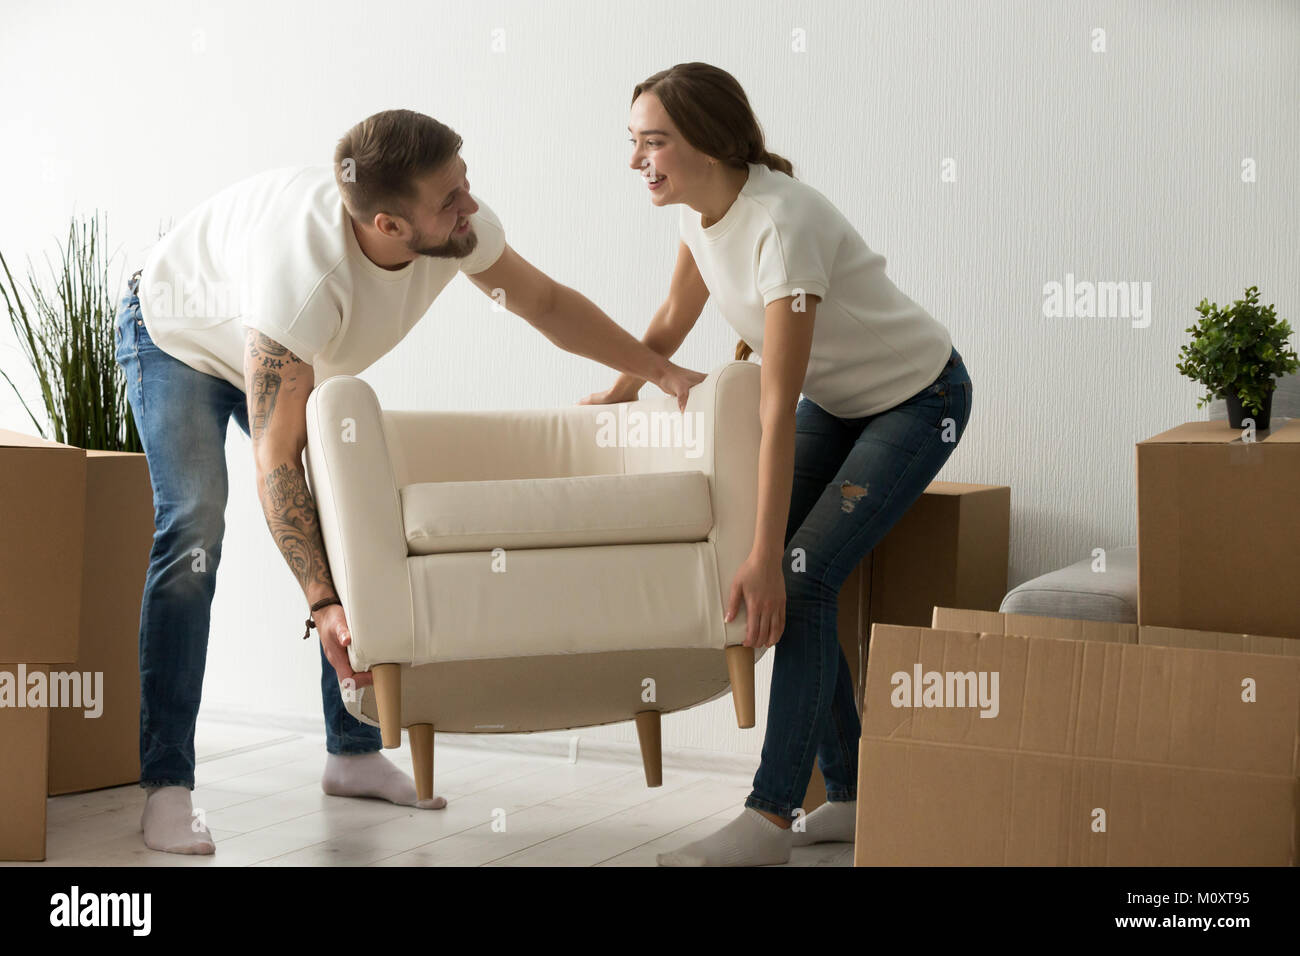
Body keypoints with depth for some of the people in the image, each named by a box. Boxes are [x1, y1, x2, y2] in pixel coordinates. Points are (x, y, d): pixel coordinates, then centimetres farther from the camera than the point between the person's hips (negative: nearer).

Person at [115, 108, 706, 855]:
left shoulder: (458, 227, -27)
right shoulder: (306, 275, -45)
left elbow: (545, 301, -6)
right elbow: (276, 460, -40)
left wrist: (664, 373, -8)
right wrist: (322, 604, -44)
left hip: (295, 361, 6)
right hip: (177, 340, -6)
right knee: (195, 526, -24)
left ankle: (355, 753, 9)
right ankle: (164, 786, -20)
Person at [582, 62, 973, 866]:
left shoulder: (782, 222, -33)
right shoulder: (699, 210, -9)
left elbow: (778, 411, -36)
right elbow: (673, 322, 11)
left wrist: (767, 560, -35)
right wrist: (615, 393, 21)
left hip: (916, 400, -8)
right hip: (835, 399, 8)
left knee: (800, 580, -18)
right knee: (790, 584, -2)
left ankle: (771, 817, -15)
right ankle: (851, 796, 9)